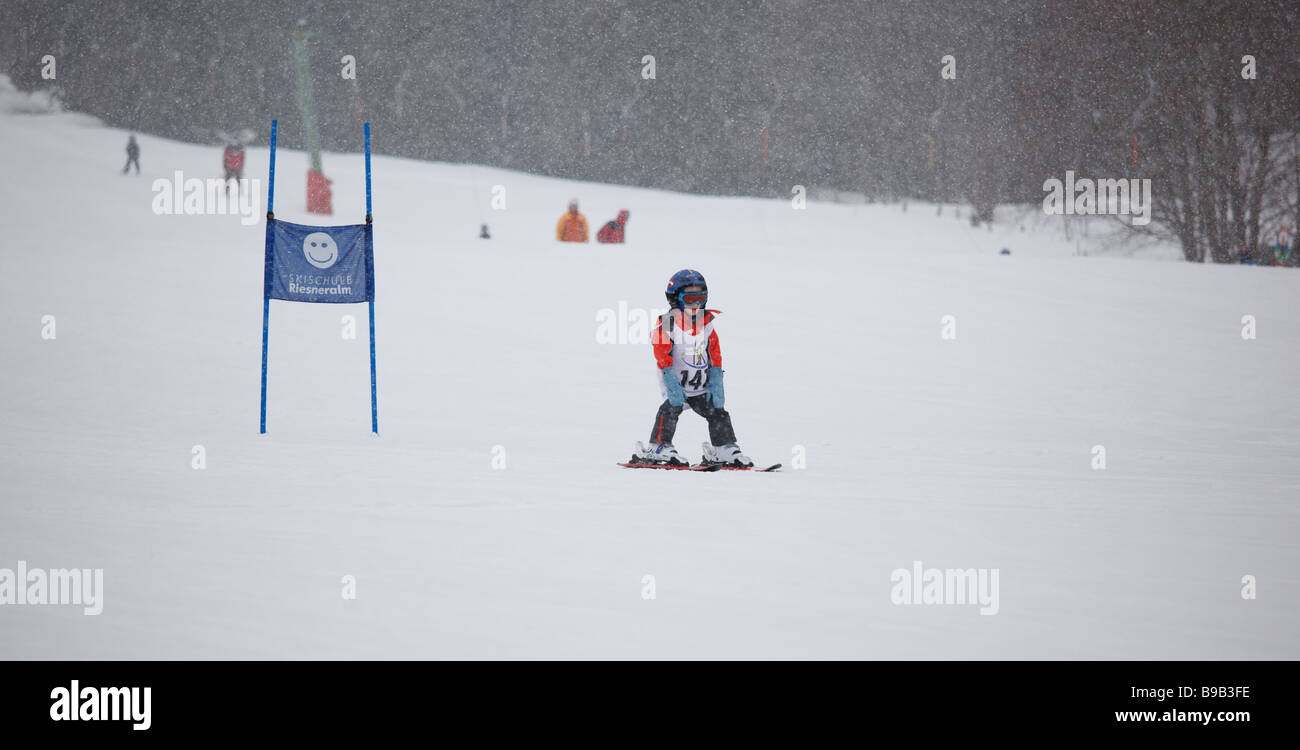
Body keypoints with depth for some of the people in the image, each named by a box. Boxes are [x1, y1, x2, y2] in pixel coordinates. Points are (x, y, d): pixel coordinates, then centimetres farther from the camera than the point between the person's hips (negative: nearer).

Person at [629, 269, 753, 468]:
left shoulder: (707, 324, 6)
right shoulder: (667, 324, -13)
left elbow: (715, 354, 10)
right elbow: (662, 356, -19)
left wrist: (716, 384, 1)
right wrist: (673, 387, -27)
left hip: (700, 387, 6)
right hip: (676, 383, -6)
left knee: (718, 412, 7)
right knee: (672, 407, -26)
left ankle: (724, 450, 21)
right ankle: (658, 449, -25)